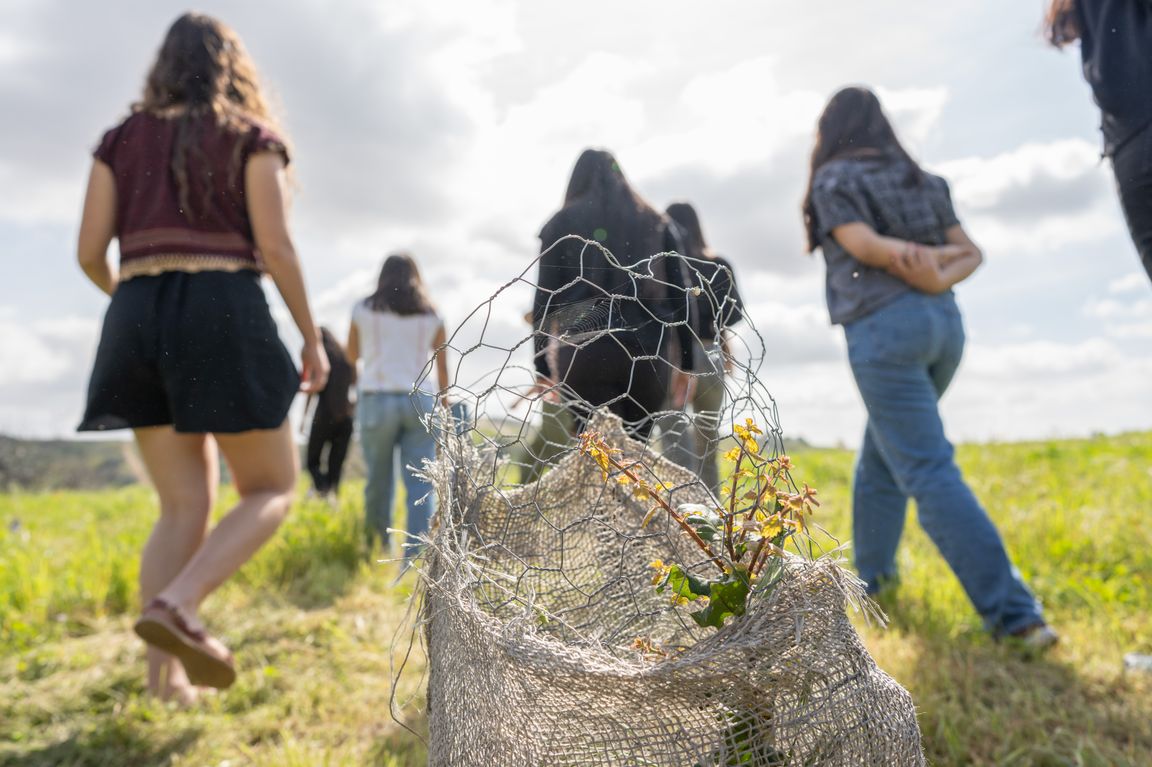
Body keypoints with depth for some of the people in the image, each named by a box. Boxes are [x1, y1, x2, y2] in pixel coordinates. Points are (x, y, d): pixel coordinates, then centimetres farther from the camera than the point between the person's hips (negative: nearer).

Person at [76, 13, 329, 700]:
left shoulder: (122, 138, 17)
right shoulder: (252, 137, 6)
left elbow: (91, 253, 10)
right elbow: (275, 246, -6)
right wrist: (313, 339, 0)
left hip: (140, 327, 5)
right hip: (223, 320, -5)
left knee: (185, 506, 9)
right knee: (273, 492, 6)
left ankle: (164, 676, -1)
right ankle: (177, 604, -17)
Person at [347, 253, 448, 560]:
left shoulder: (364, 310, 6)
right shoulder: (431, 315, 8)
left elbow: (352, 356, 18)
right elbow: (442, 367, 8)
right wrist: (445, 404, 15)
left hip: (377, 400, 0)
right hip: (420, 401, 1)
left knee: (379, 480, 9)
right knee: (420, 482, -2)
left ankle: (377, 550, 20)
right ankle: (416, 552, -10)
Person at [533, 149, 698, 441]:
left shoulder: (562, 223, 10)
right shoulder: (658, 223, 16)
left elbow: (544, 299, 5)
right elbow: (681, 296, 11)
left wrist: (543, 366, 9)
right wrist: (685, 362, 14)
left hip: (584, 352, -2)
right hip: (648, 352, 2)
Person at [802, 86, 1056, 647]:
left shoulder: (832, 178, 2)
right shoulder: (921, 178, 20)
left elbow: (862, 244, -12)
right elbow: (969, 252, 11)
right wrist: (937, 278, -5)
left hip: (884, 327, -8)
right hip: (943, 320, 8)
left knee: (928, 471, -7)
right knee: (880, 459, 20)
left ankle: (1012, 613, -10)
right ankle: (869, 574, 29)